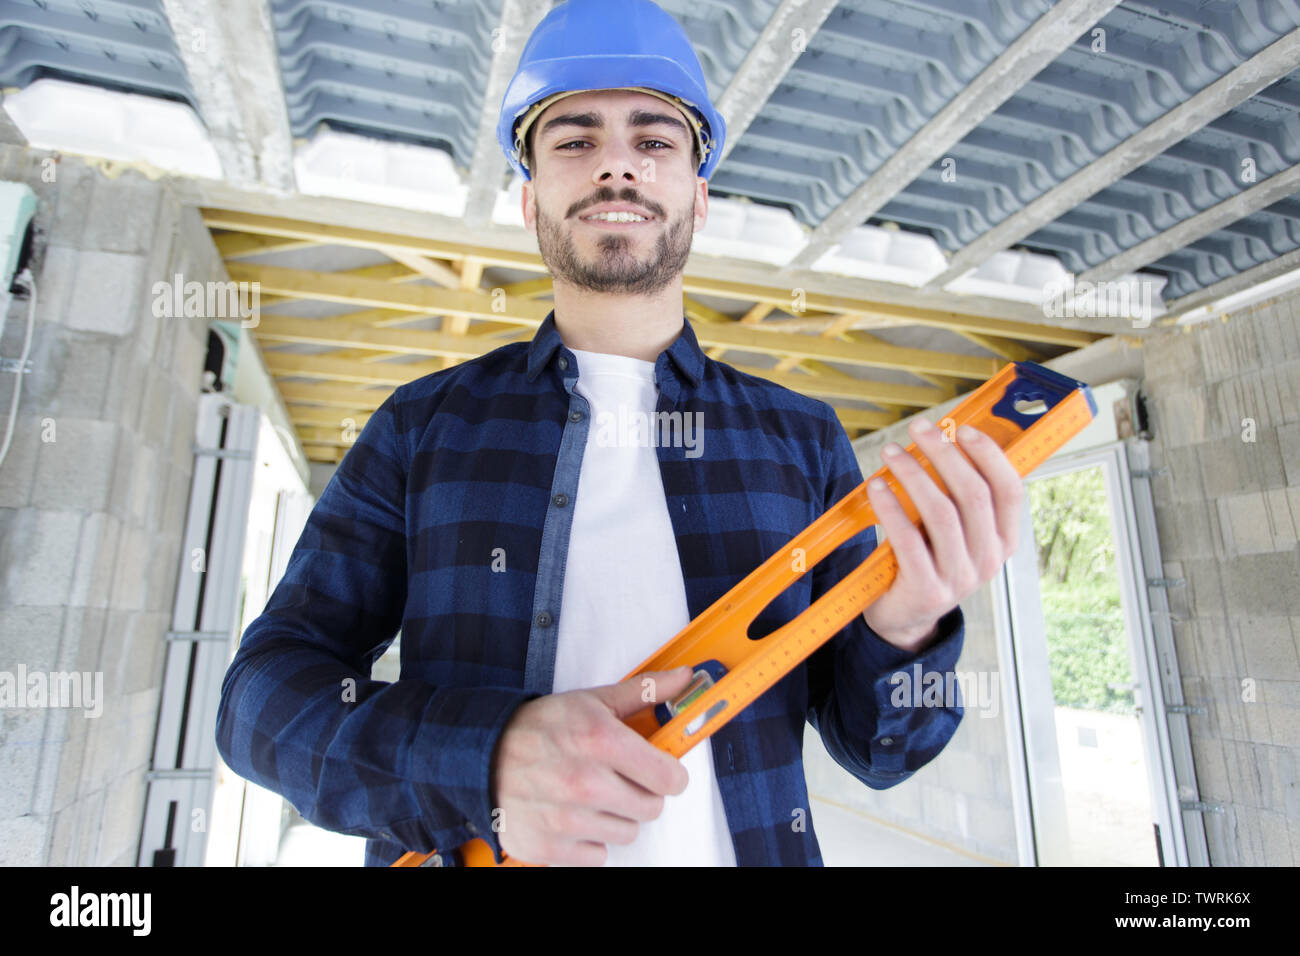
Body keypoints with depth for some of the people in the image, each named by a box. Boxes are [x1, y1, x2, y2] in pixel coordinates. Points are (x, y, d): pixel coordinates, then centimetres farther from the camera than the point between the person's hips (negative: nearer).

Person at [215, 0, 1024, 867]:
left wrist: (905, 631, -21)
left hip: (745, 846, 1)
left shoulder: (804, 438, -1)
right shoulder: (424, 424, -2)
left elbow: (872, 747, 1)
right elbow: (265, 691, -4)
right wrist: (482, 764, -22)